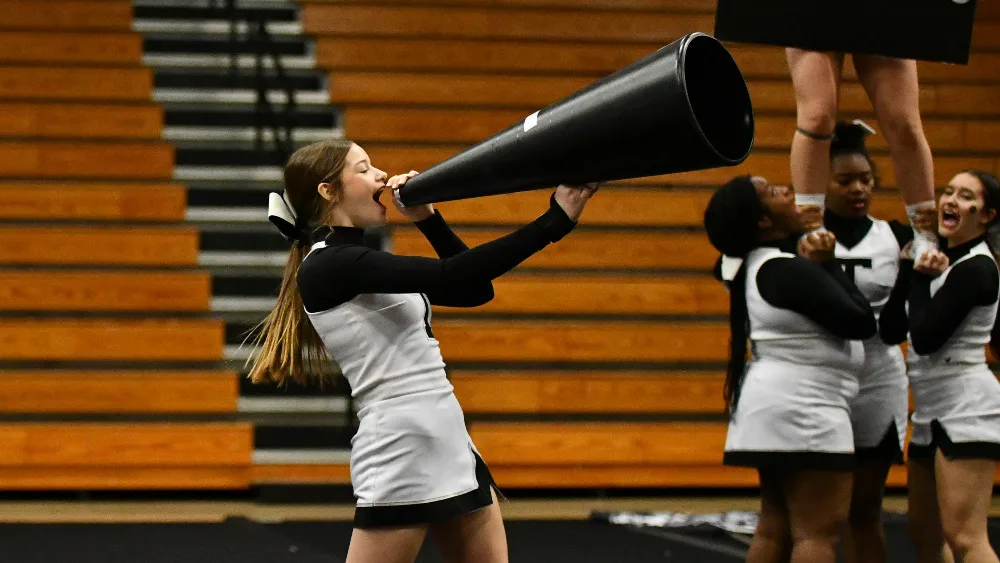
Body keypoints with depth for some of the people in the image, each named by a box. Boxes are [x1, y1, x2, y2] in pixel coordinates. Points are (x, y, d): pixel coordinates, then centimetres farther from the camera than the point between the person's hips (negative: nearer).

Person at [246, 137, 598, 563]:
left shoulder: (365, 266, 17)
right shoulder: (328, 266, -13)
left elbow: (474, 289, 20)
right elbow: (452, 276, -23)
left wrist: (427, 219, 10)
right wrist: (553, 222, -23)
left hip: (450, 447, 10)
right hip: (400, 456, -10)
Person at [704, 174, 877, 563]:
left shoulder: (763, 266, 12)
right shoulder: (792, 271, -18)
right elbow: (862, 322, -16)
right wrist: (828, 266, -8)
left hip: (777, 408, 11)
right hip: (804, 412, -11)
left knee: (775, 528, 12)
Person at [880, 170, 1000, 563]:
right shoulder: (940, 257, 14)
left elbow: (925, 337, -19)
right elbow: (891, 330, 5)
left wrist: (921, 276, -10)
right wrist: (910, 269, -4)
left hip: (966, 410, -10)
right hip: (932, 413, 10)